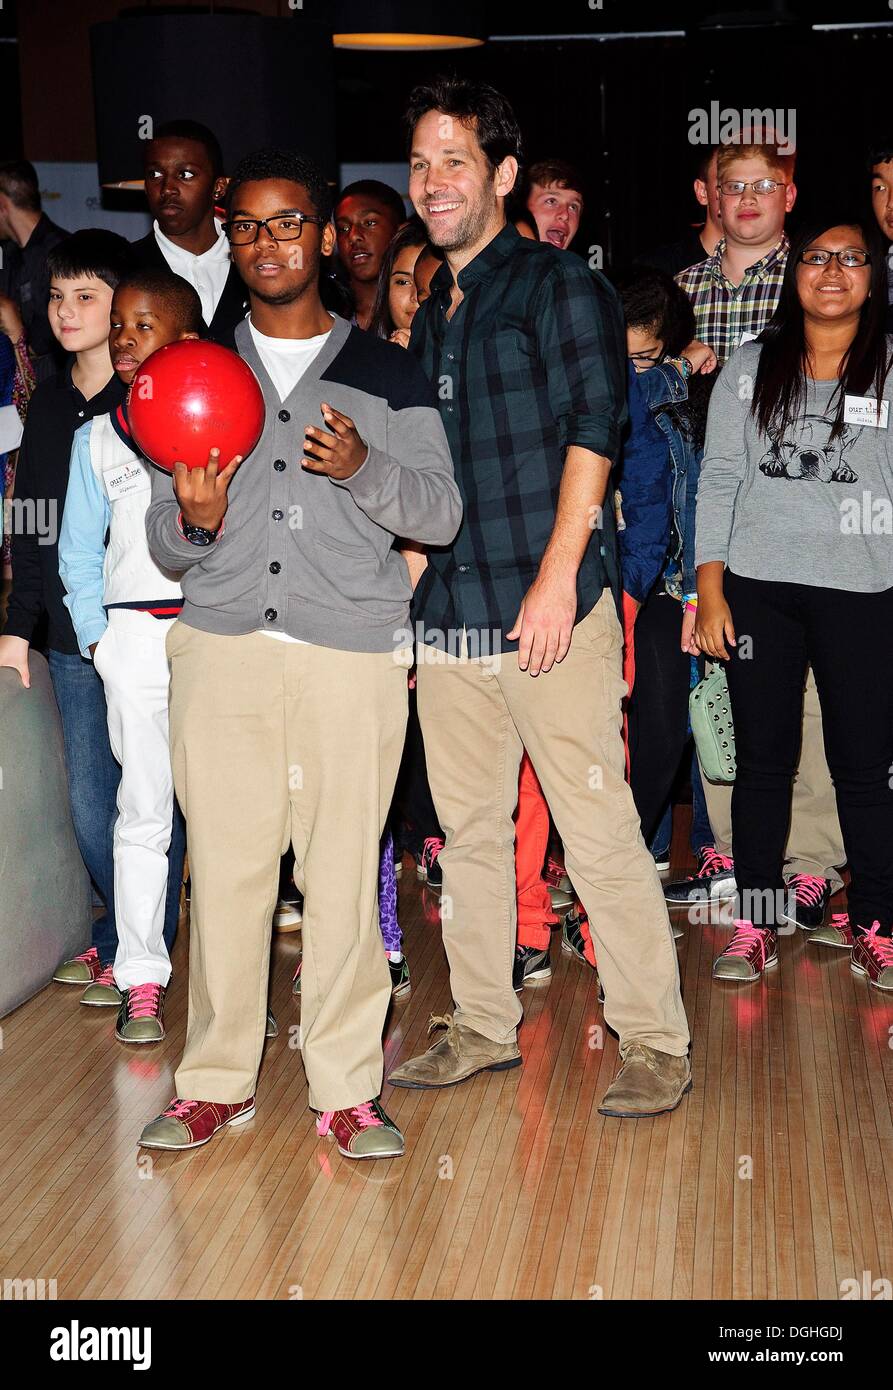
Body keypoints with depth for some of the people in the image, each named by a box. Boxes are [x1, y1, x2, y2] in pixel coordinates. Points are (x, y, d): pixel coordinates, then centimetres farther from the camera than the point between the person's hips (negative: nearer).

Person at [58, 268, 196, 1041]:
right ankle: (142, 982, 9)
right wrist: (98, 637, 6)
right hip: (136, 632, 2)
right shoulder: (98, 438, 12)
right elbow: (79, 554, 14)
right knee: (144, 811, 3)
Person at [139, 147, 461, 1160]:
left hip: (352, 655, -1)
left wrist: (365, 466, -14)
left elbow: (441, 512, 5)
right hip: (221, 648, 2)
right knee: (223, 864, 0)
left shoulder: (387, 375, 12)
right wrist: (192, 523, -9)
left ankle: (345, 1086, 10)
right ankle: (216, 1079, 14)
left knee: (346, 868, -2)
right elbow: (162, 540, 14)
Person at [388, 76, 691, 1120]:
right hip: (448, 621, 7)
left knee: (599, 835, -4)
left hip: (548, 614, -7)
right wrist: (412, 598, 15)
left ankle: (656, 1042, 7)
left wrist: (558, 574, -19)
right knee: (468, 830, 12)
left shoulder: (560, 286, -1)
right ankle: (483, 1026, 25)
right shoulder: (427, 312, 19)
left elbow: (593, 428, -11)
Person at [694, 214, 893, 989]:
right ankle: (756, 926, 16)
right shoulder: (752, 367, 9)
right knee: (762, 757, 7)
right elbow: (719, 479, 7)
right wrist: (710, 591, -1)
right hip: (757, 589, 2)